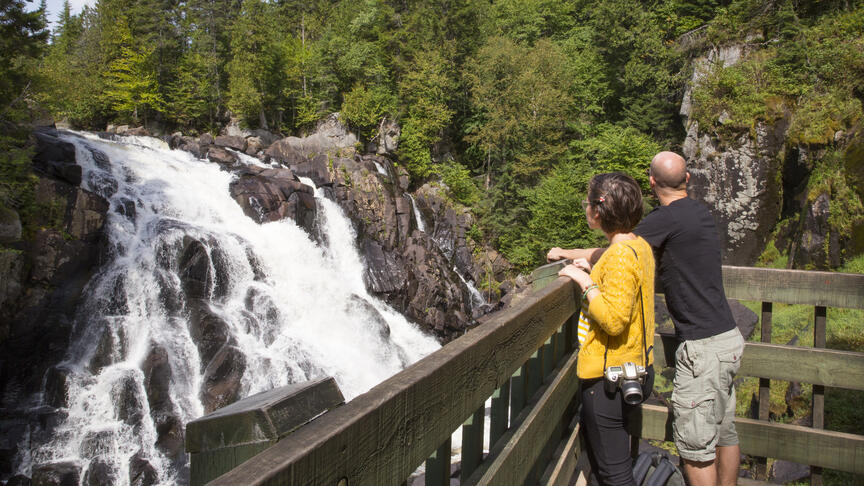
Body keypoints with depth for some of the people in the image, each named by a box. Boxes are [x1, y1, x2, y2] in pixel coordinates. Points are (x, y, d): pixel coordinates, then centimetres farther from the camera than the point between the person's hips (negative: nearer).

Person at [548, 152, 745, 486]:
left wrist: (568, 253, 6)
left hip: (704, 346, -9)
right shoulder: (700, 212, 12)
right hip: (727, 337, 9)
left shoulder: (668, 218, -16)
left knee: (694, 444, 0)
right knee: (723, 432, 19)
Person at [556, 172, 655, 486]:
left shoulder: (620, 255, -22)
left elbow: (614, 320, -27)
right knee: (603, 459, 23)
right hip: (635, 366, 10)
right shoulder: (640, 246, 9)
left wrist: (585, 282, -18)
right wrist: (594, 274, 12)